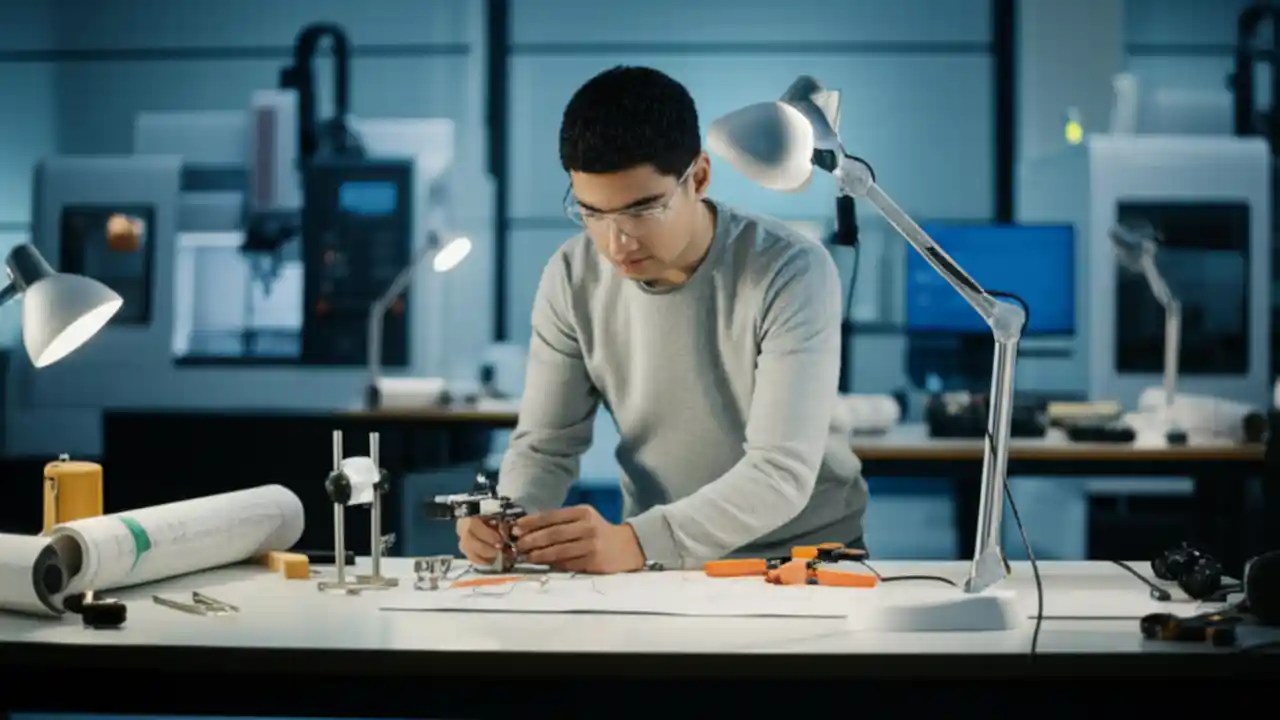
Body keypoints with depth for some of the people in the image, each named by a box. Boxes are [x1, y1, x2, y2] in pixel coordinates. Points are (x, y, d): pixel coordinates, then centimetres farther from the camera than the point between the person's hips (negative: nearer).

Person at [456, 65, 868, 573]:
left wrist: (636, 542, -38)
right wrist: (509, 518, -23)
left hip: (803, 553, -2)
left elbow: (782, 471, -25)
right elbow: (545, 443, -1)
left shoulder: (791, 272, -19)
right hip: (659, 562, 2)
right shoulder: (572, 279, -6)